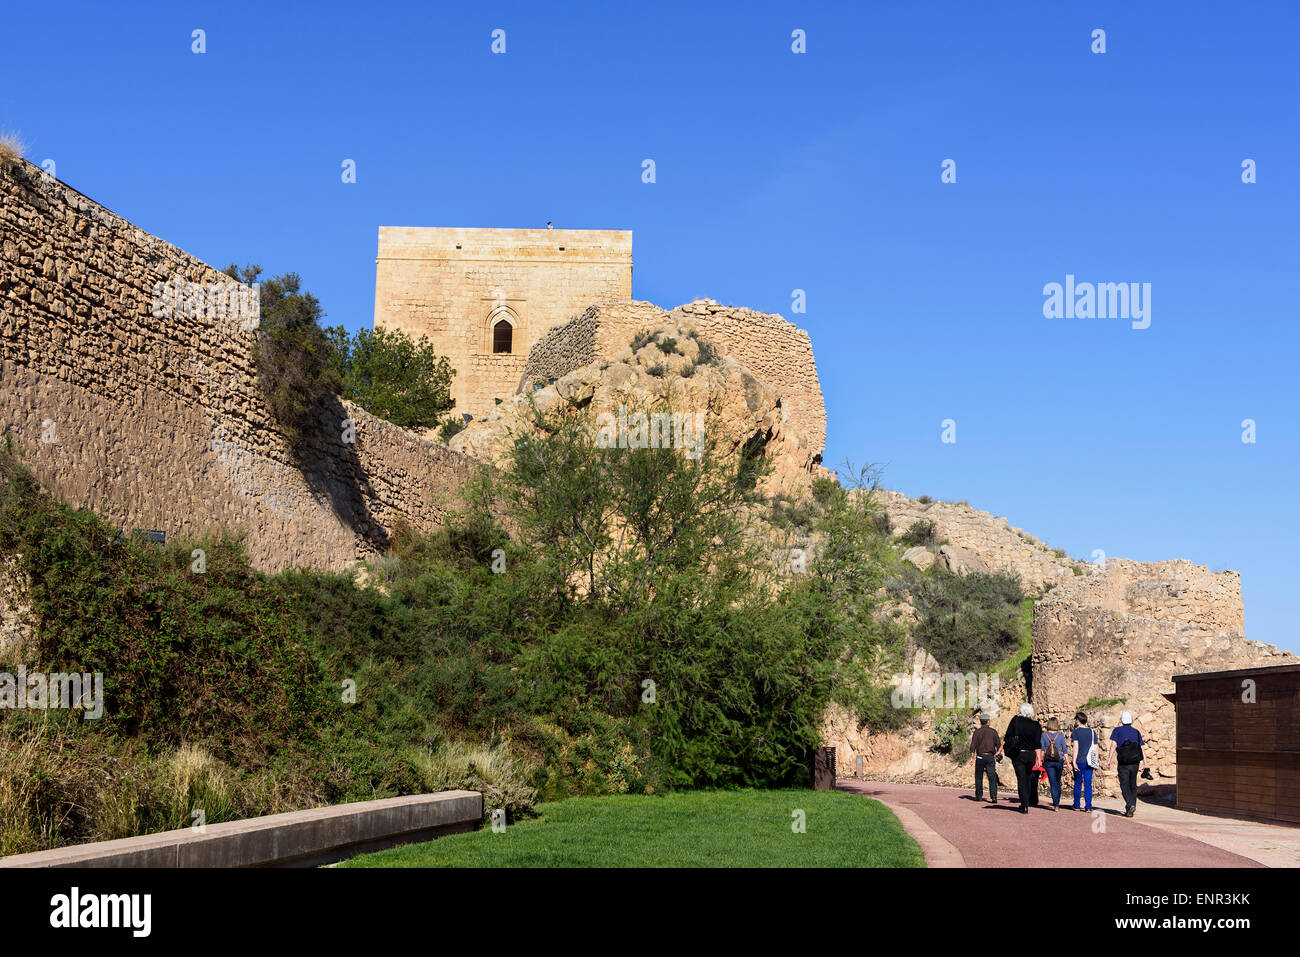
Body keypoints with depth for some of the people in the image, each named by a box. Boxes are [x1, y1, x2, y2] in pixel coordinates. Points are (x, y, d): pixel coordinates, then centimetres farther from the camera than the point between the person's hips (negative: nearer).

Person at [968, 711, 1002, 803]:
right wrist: (998, 754, 20)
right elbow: (999, 745, 4)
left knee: (979, 777, 11)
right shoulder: (993, 732, 2)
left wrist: (972, 757, -1)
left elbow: (973, 745, -6)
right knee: (992, 777, -3)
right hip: (991, 757, 1)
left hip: (980, 756, -1)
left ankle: (979, 796, 14)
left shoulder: (977, 732, -2)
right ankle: (993, 796, -14)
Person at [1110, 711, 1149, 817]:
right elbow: (1142, 749, 6)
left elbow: (1114, 745, -6)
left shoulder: (1117, 730, 4)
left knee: (1124, 785, -2)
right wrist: (1145, 763, 3)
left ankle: (1131, 804, -24)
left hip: (1123, 764, -3)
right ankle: (1130, 810, 11)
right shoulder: (1136, 732, 13)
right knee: (1133, 785, 11)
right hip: (1135, 763, 3)